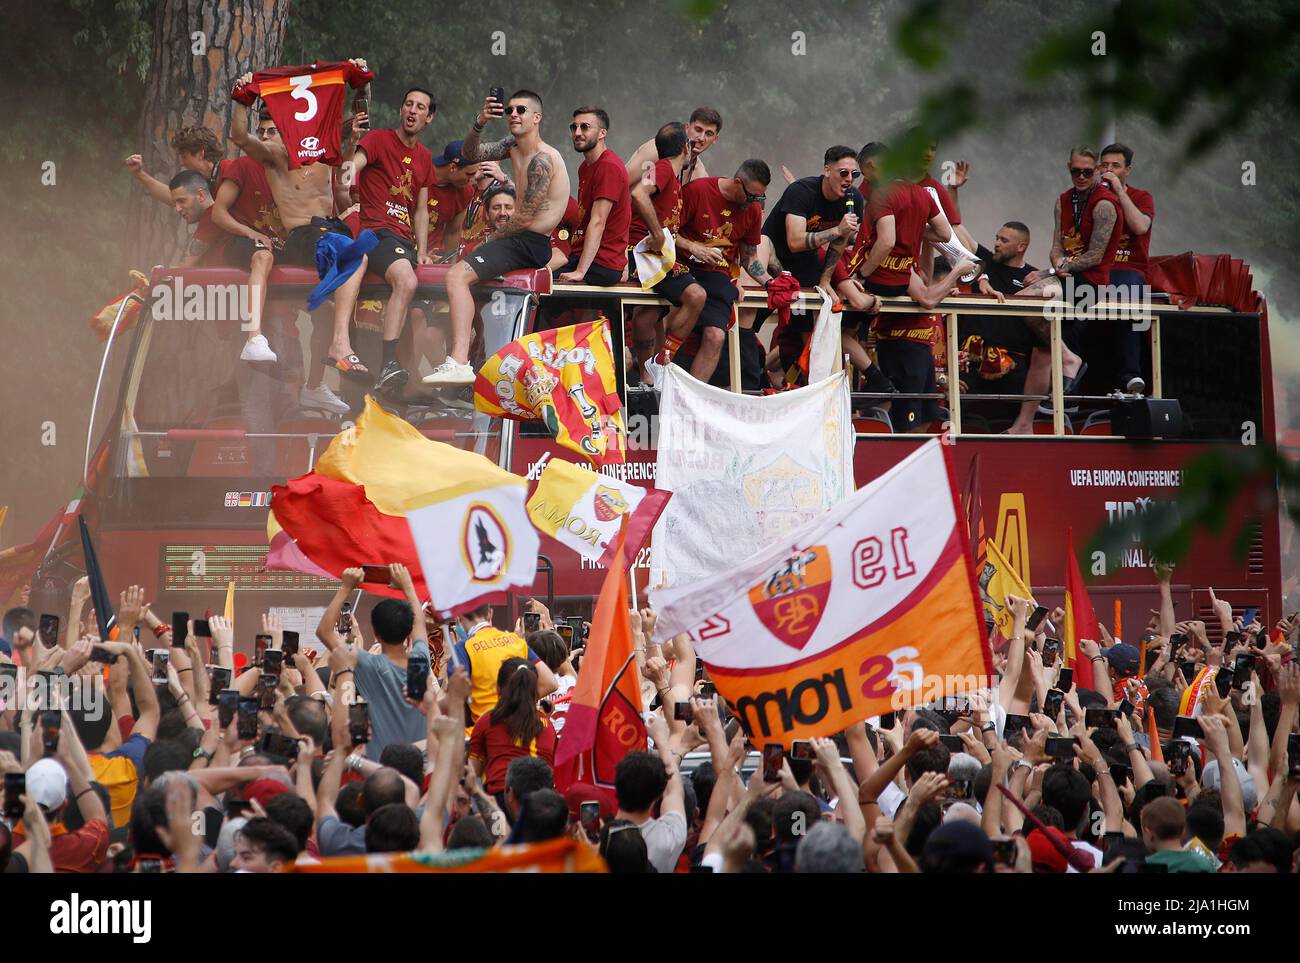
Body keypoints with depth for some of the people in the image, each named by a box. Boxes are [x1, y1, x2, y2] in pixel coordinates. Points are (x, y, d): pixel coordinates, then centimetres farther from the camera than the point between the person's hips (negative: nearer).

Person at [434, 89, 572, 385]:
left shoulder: (543, 159, -18)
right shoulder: (513, 145, 11)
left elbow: (524, 218, -19)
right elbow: (471, 155, 12)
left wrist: (491, 240, -5)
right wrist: (479, 124, -8)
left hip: (531, 244, -11)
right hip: (518, 238, 11)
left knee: (457, 275, -24)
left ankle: (459, 363, -33)